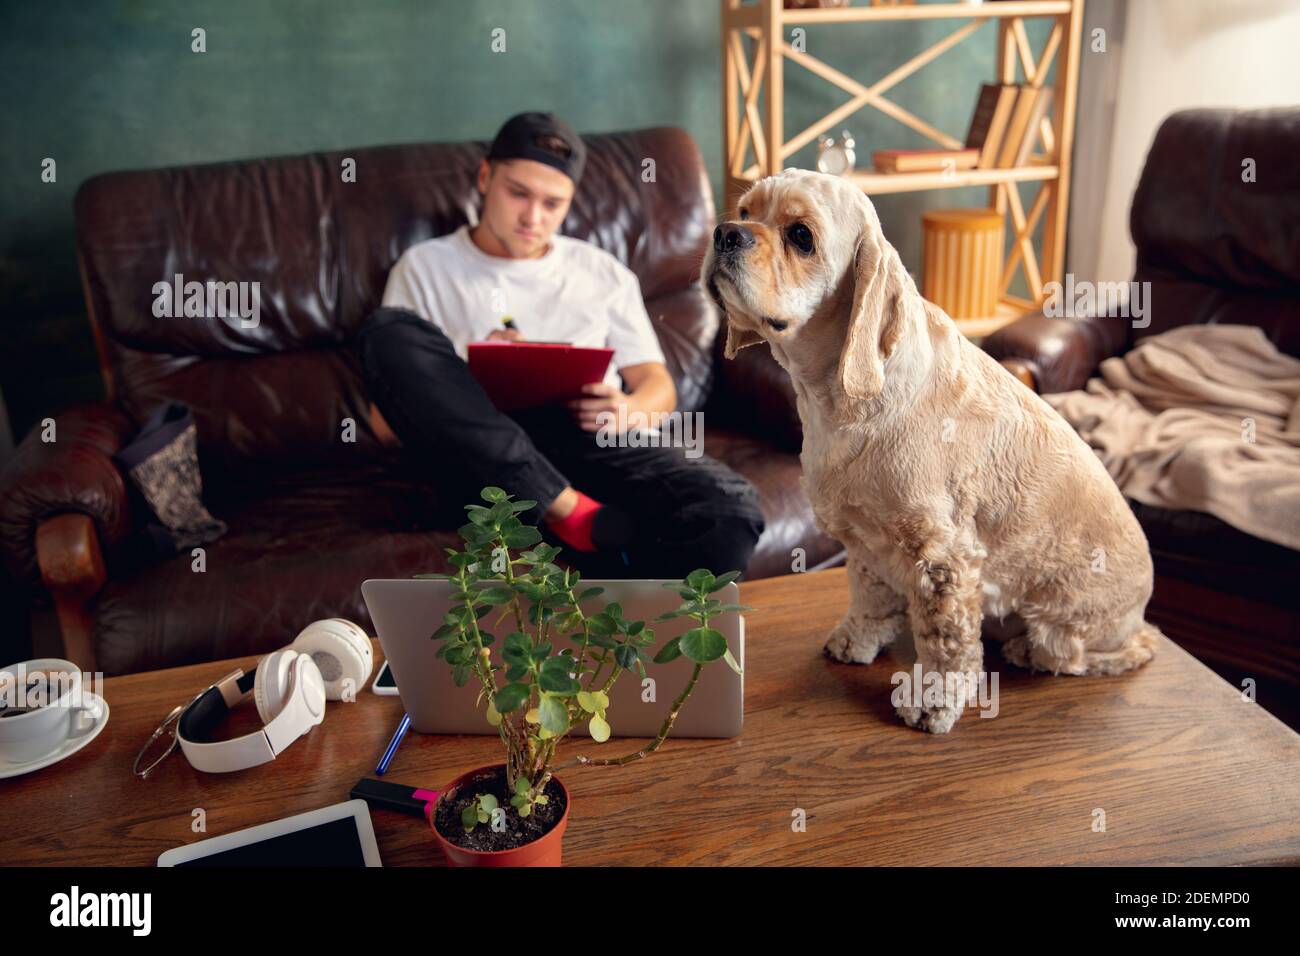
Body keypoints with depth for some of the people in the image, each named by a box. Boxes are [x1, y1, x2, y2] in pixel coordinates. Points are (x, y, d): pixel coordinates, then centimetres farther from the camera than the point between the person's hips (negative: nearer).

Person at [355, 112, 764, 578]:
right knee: (388, 330, -28)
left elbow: (659, 387, 18)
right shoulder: (425, 267, 17)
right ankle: (574, 515, -31)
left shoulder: (604, 272, 23)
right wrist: (460, 382, -11)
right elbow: (387, 418, 10)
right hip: (484, 457, 0)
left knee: (729, 508, -30)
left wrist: (628, 411, -7)